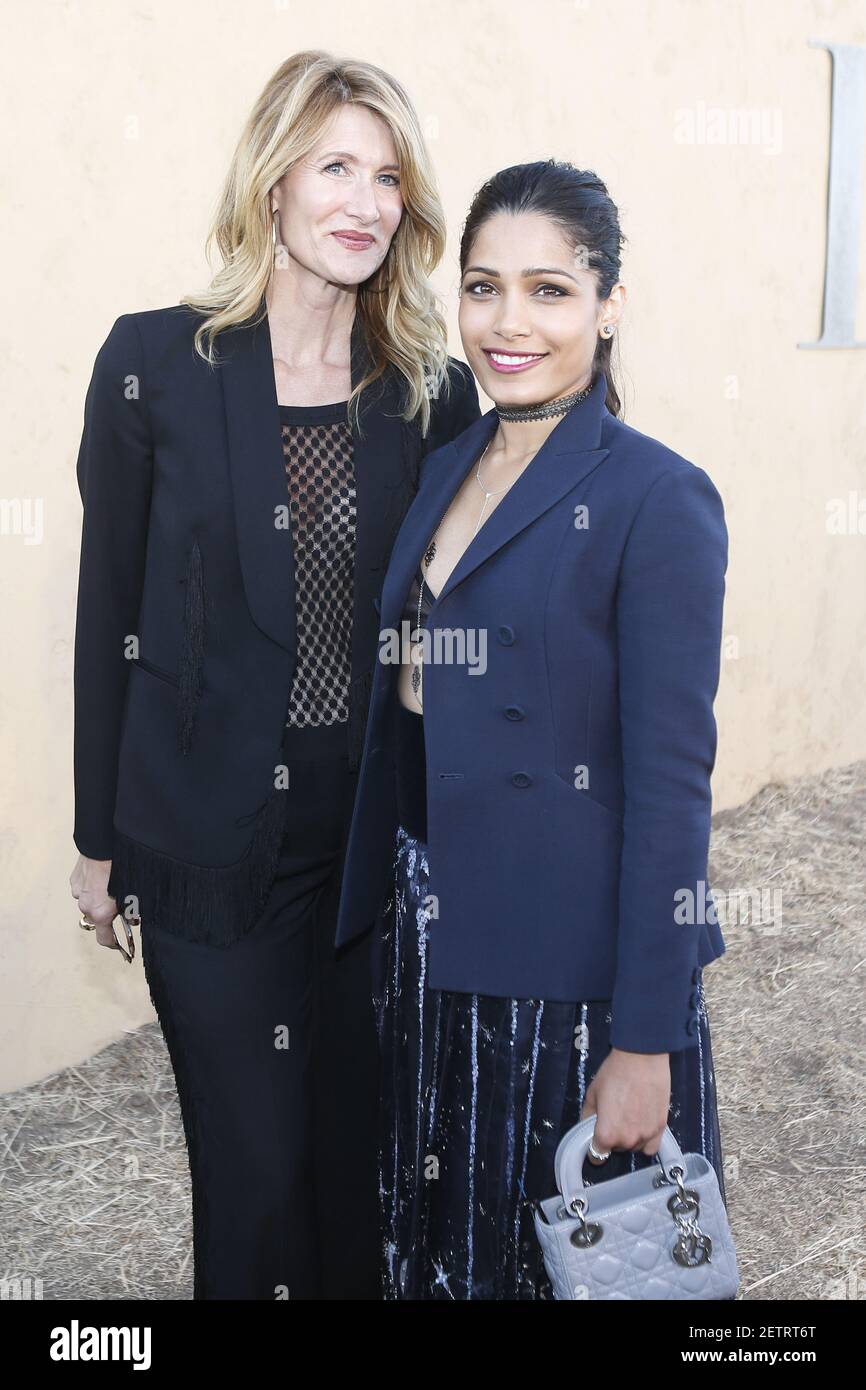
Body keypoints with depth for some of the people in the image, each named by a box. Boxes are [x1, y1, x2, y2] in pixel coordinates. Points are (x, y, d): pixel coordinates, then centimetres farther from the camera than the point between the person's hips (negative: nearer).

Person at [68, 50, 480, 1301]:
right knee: (254, 1167, 7)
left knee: (367, 1152, 14)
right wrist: (101, 837, 1)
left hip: (385, 834, 3)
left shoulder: (434, 390, 2)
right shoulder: (157, 362, -5)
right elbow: (110, 605, -1)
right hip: (217, 842, -2)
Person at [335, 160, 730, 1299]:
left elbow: (670, 785, -16)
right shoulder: (449, 467, 6)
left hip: (568, 971, -6)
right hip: (431, 939, 7)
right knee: (438, 1241, 21)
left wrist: (645, 1043, -15)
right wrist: (394, 908, 10)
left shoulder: (656, 499, -15)